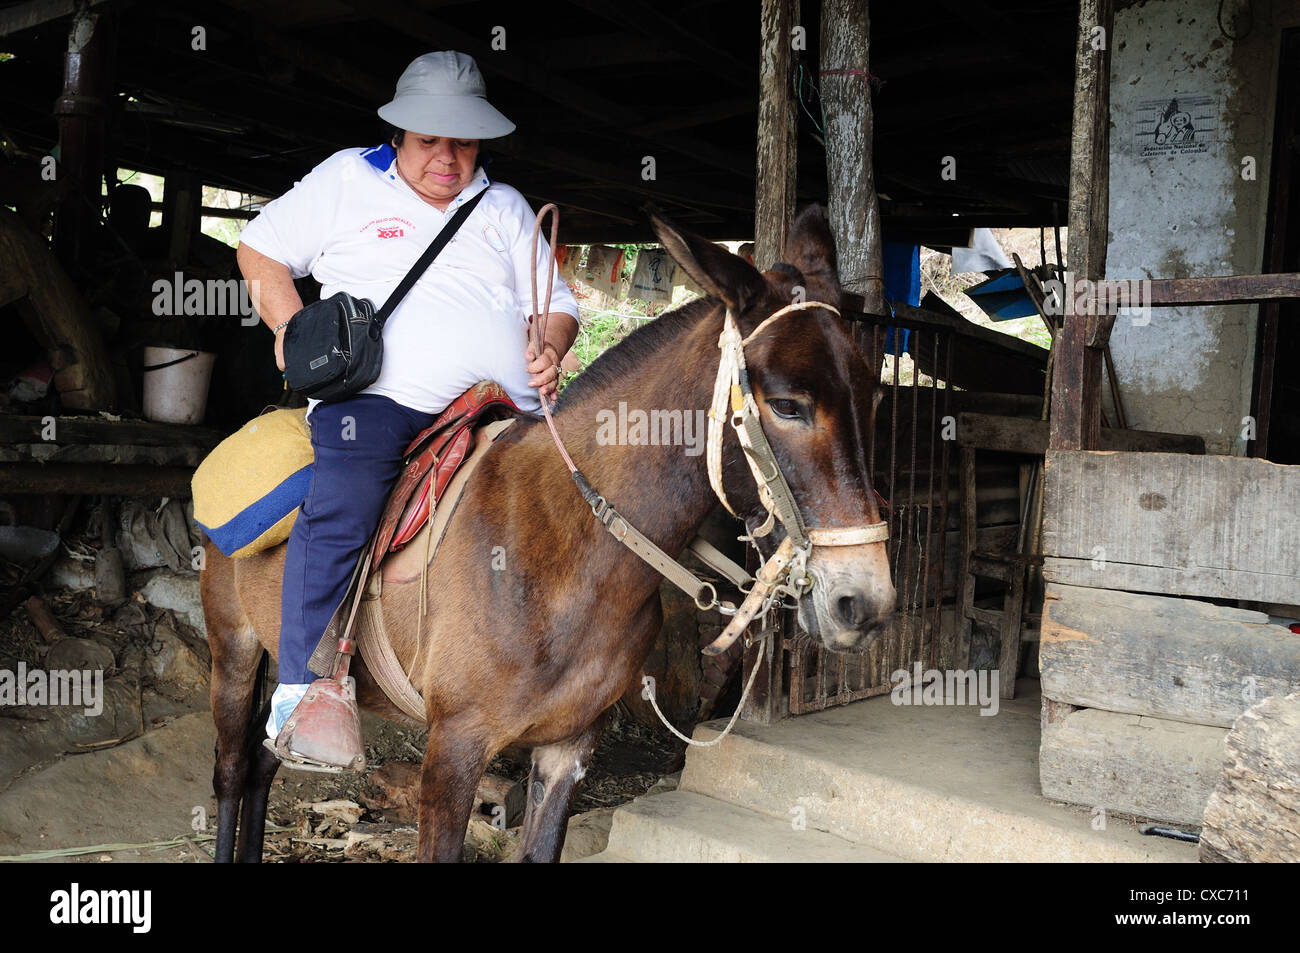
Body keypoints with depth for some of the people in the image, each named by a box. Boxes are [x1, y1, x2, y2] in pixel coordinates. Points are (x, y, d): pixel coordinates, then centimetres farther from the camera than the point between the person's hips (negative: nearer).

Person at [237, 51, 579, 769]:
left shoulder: (505, 207, 23)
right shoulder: (346, 179, 16)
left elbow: (556, 305, 22)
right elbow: (261, 250, 20)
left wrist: (550, 352, -1)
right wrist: (289, 325, 2)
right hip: (378, 394, -3)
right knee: (345, 500, -30)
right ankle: (302, 689, -25)